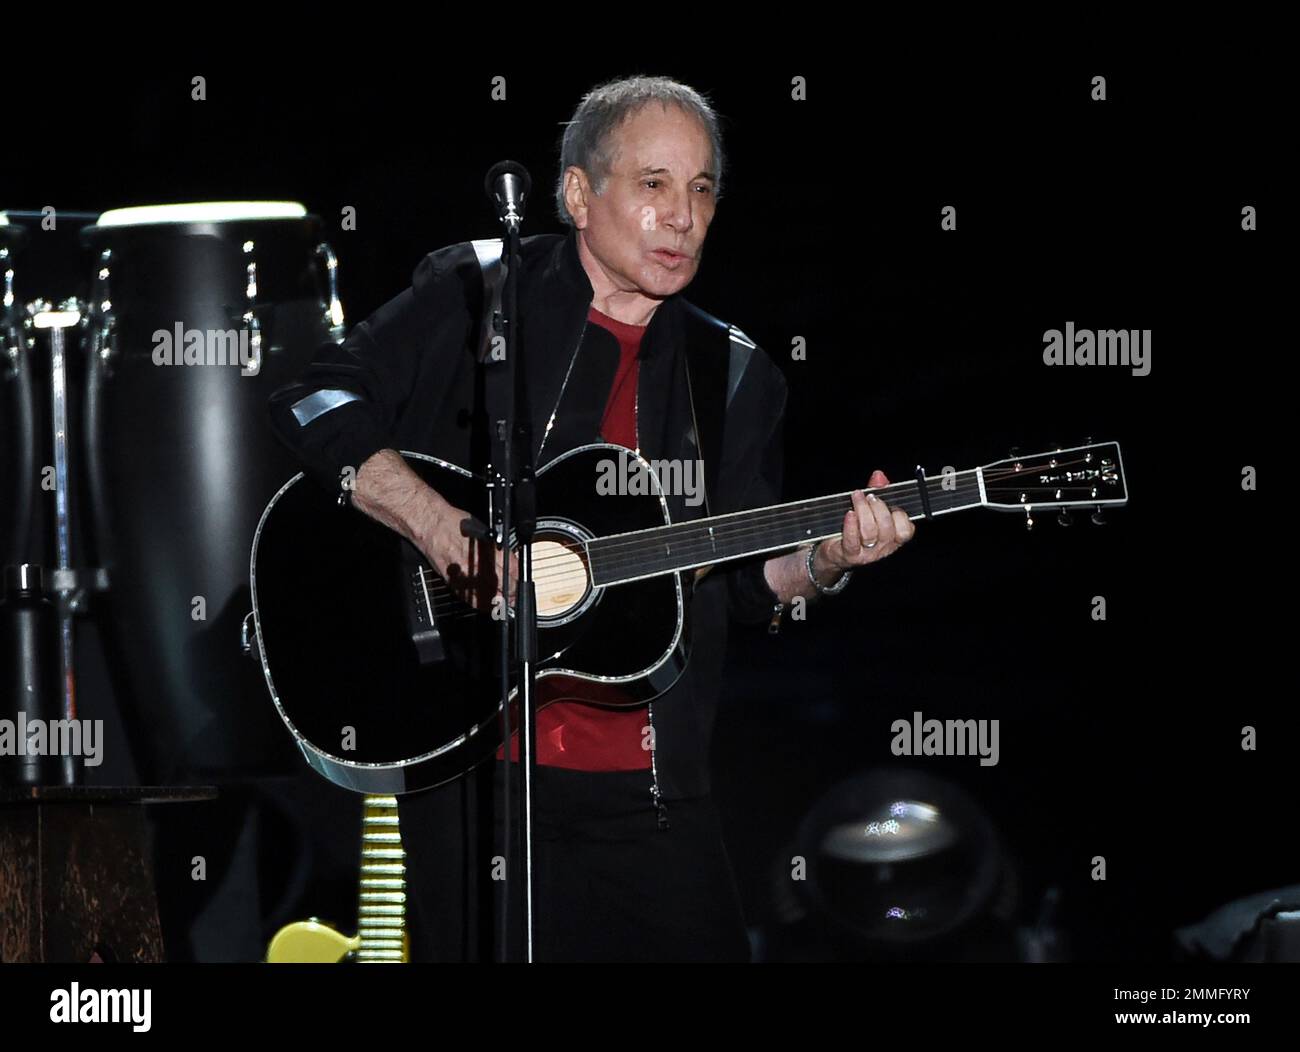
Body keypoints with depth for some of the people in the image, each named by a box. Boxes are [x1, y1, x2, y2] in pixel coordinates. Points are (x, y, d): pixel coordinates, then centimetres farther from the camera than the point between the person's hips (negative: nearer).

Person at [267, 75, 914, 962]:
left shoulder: (732, 375, 12)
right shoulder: (472, 296, 3)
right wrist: (439, 526, -19)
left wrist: (825, 559, -10)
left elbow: (747, 584, 12)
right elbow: (315, 405, -6)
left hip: (652, 788, 3)